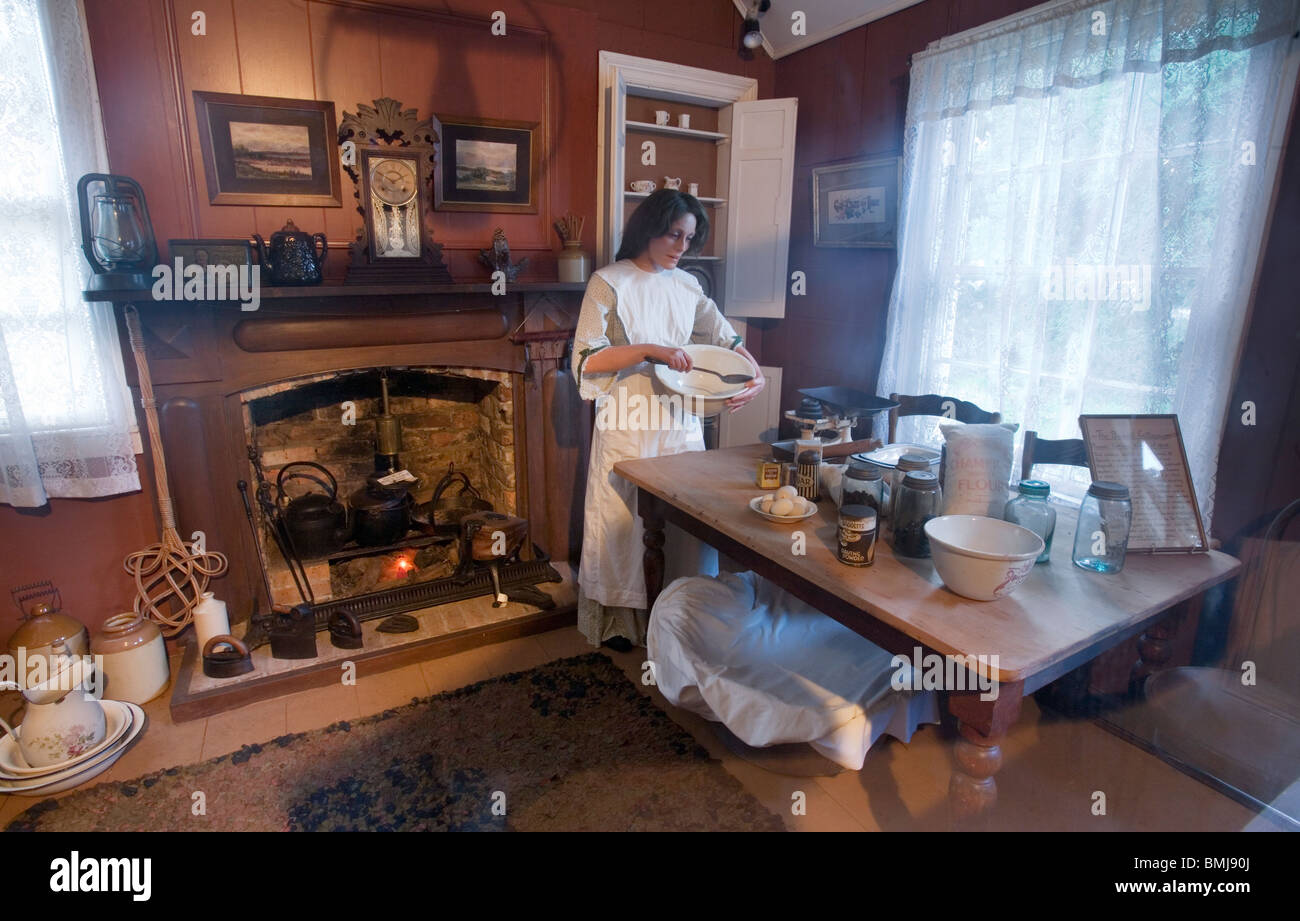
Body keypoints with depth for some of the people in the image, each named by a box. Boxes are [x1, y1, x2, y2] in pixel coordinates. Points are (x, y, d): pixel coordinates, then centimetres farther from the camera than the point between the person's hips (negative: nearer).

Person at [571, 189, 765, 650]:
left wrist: (756, 374, -3)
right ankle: (618, 620, 23)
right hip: (627, 423, -4)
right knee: (623, 522, 5)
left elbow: (727, 339, 16)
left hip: (680, 421, 5)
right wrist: (648, 350, -22)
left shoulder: (687, 285, 11)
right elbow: (585, 362, -12)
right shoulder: (609, 282, -4)